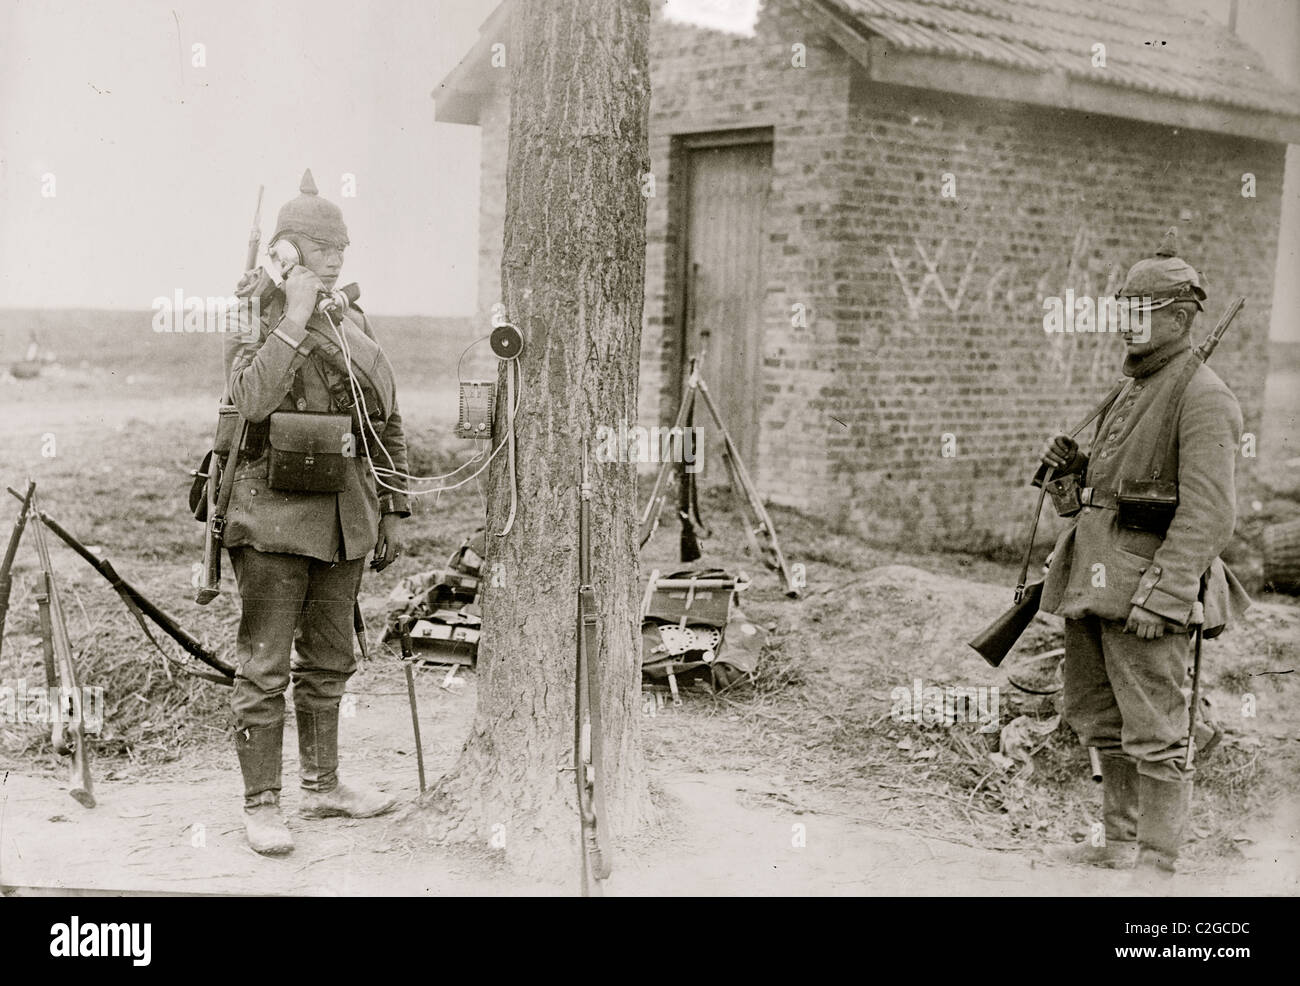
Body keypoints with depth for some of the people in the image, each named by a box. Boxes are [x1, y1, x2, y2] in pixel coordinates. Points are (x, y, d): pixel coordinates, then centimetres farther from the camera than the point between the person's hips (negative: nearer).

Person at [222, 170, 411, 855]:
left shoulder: (353, 325, 13)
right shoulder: (256, 323, -5)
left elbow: (388, 424, 17)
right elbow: (252, 399, -25)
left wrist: (393, 510, 14)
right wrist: (294, 317, -22)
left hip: (343, 519, 6)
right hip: (275, 517, -6)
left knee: (328, 662, 16)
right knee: (263, 668, -2)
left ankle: (322, 786, 28)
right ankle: (261, 805, 7)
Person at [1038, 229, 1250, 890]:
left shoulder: (1203, 397, -11)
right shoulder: (1134, 390, 18)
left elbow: (1208, 513, -19)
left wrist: (1160, 595, -26)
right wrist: (1074, 465, 6)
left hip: (1149, 584, -10)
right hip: (1094, 580, 10)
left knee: (1154, 734, -4)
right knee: (1099, 720, 17)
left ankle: (1155, 868, 4)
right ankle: (1120, 843, 30)